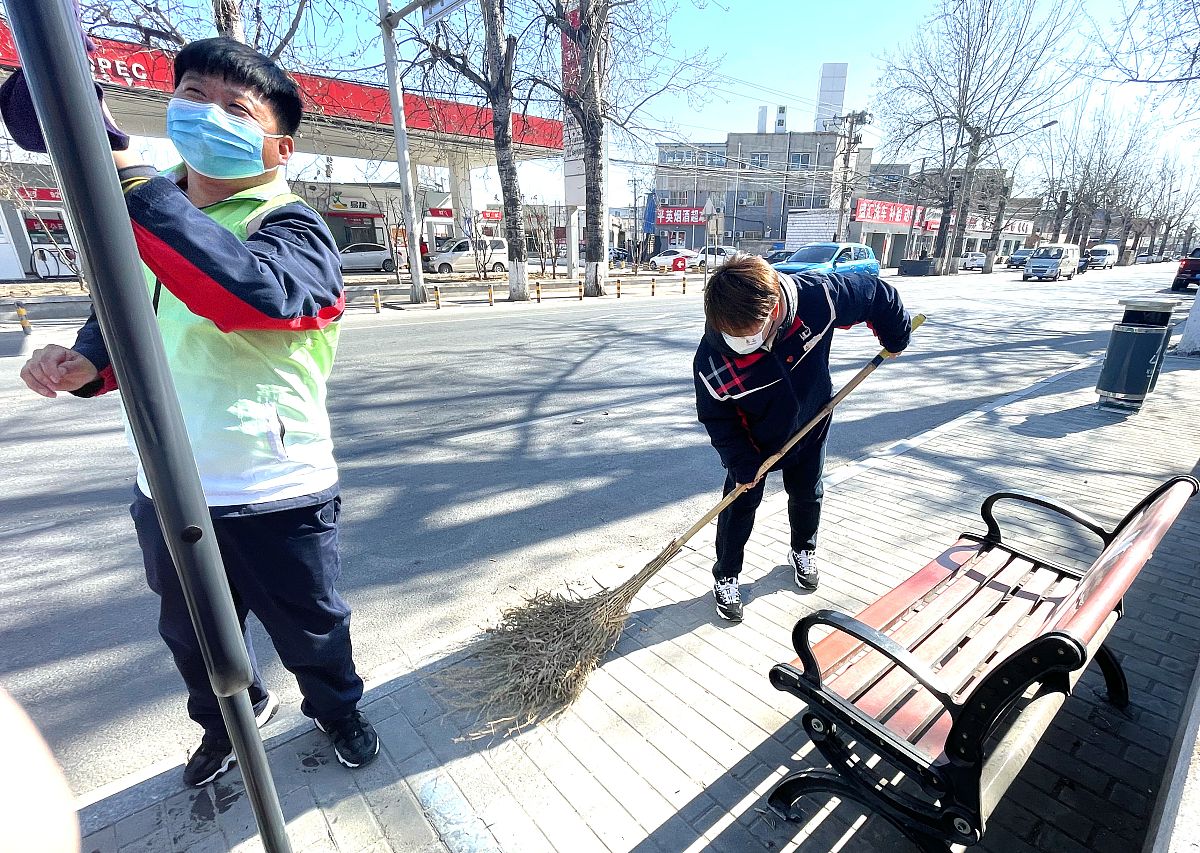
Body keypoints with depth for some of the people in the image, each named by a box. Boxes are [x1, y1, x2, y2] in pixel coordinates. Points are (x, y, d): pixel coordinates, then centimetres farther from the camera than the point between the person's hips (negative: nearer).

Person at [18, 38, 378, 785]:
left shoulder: (290, 227, -14)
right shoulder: (147, 222, 8)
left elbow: (251, 291, -38)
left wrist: (124, 177, -36)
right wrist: (87, 363, -2)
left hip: (275, 496, -6)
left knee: (310, 629, 16)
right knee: (193, 637, 27)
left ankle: (338, 708, 48)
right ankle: (227, 722, 57)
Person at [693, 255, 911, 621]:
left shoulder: (818, 296, -36)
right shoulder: (711, 360, -37)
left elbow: (877, 294, -13)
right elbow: (717, 419, -19)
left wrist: (896, 339, 0)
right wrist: (743, 462, -21)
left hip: (811, 422, 3)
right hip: (752, 438, -2)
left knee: (807, 494, 20)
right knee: (740, 503, 4)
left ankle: (803, 552, 49)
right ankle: (725, 577, 25)